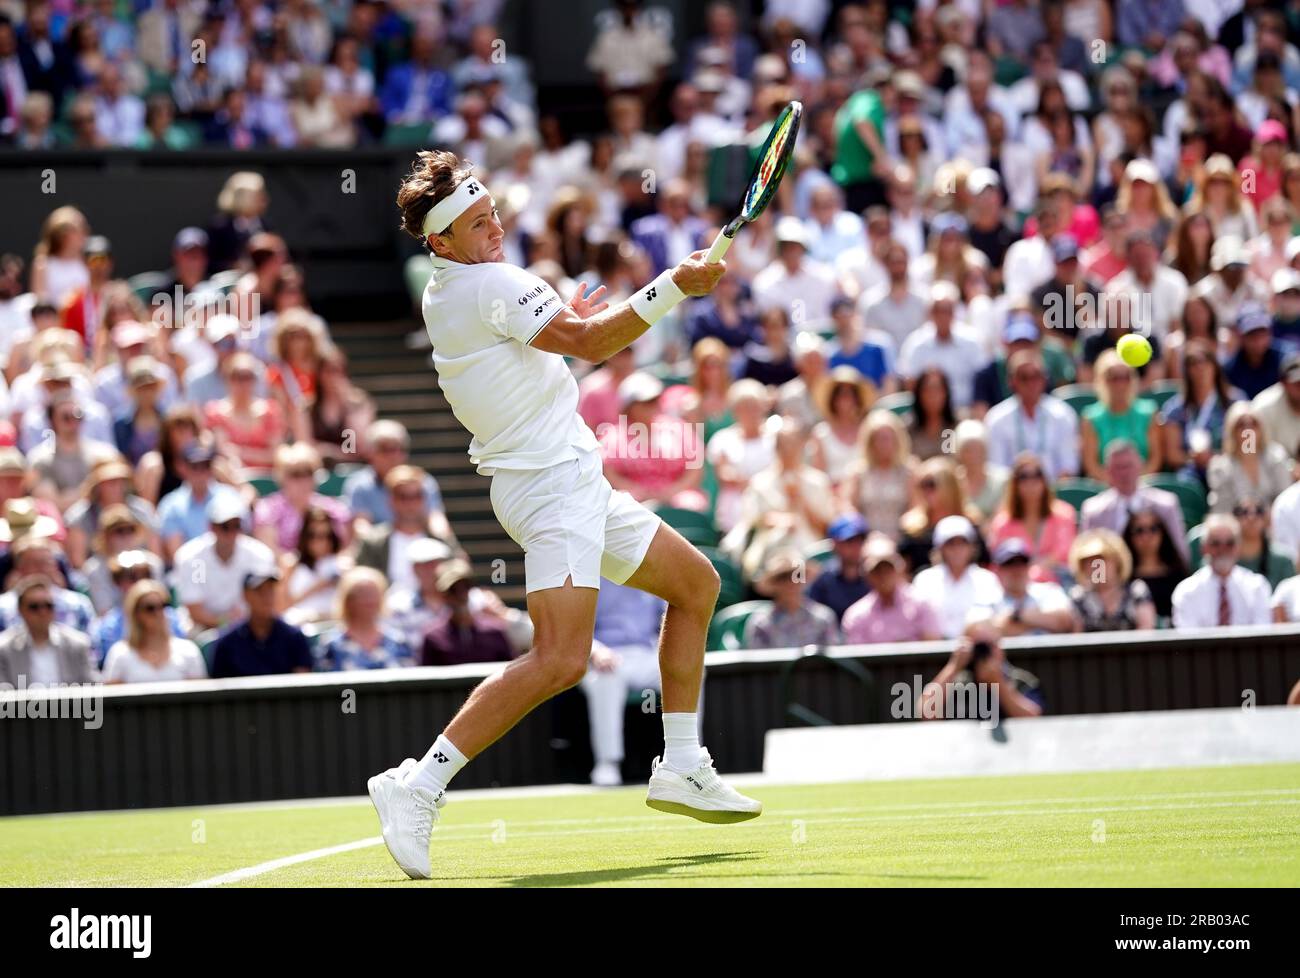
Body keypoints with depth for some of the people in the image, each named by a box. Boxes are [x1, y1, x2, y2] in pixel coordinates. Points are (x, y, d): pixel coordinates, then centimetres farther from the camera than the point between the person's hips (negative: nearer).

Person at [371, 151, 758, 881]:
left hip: (575, 485, 11)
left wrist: (571, 321, 16)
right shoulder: (492, 285, -16)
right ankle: (419, 787, -21)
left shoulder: (448, 293, 14)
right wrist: (672, 288, -23)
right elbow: (586, 342, -24)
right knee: (561, 660, -23)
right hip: (552, 485, -11)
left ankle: (682, 768, 22)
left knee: (696, 582, 21)